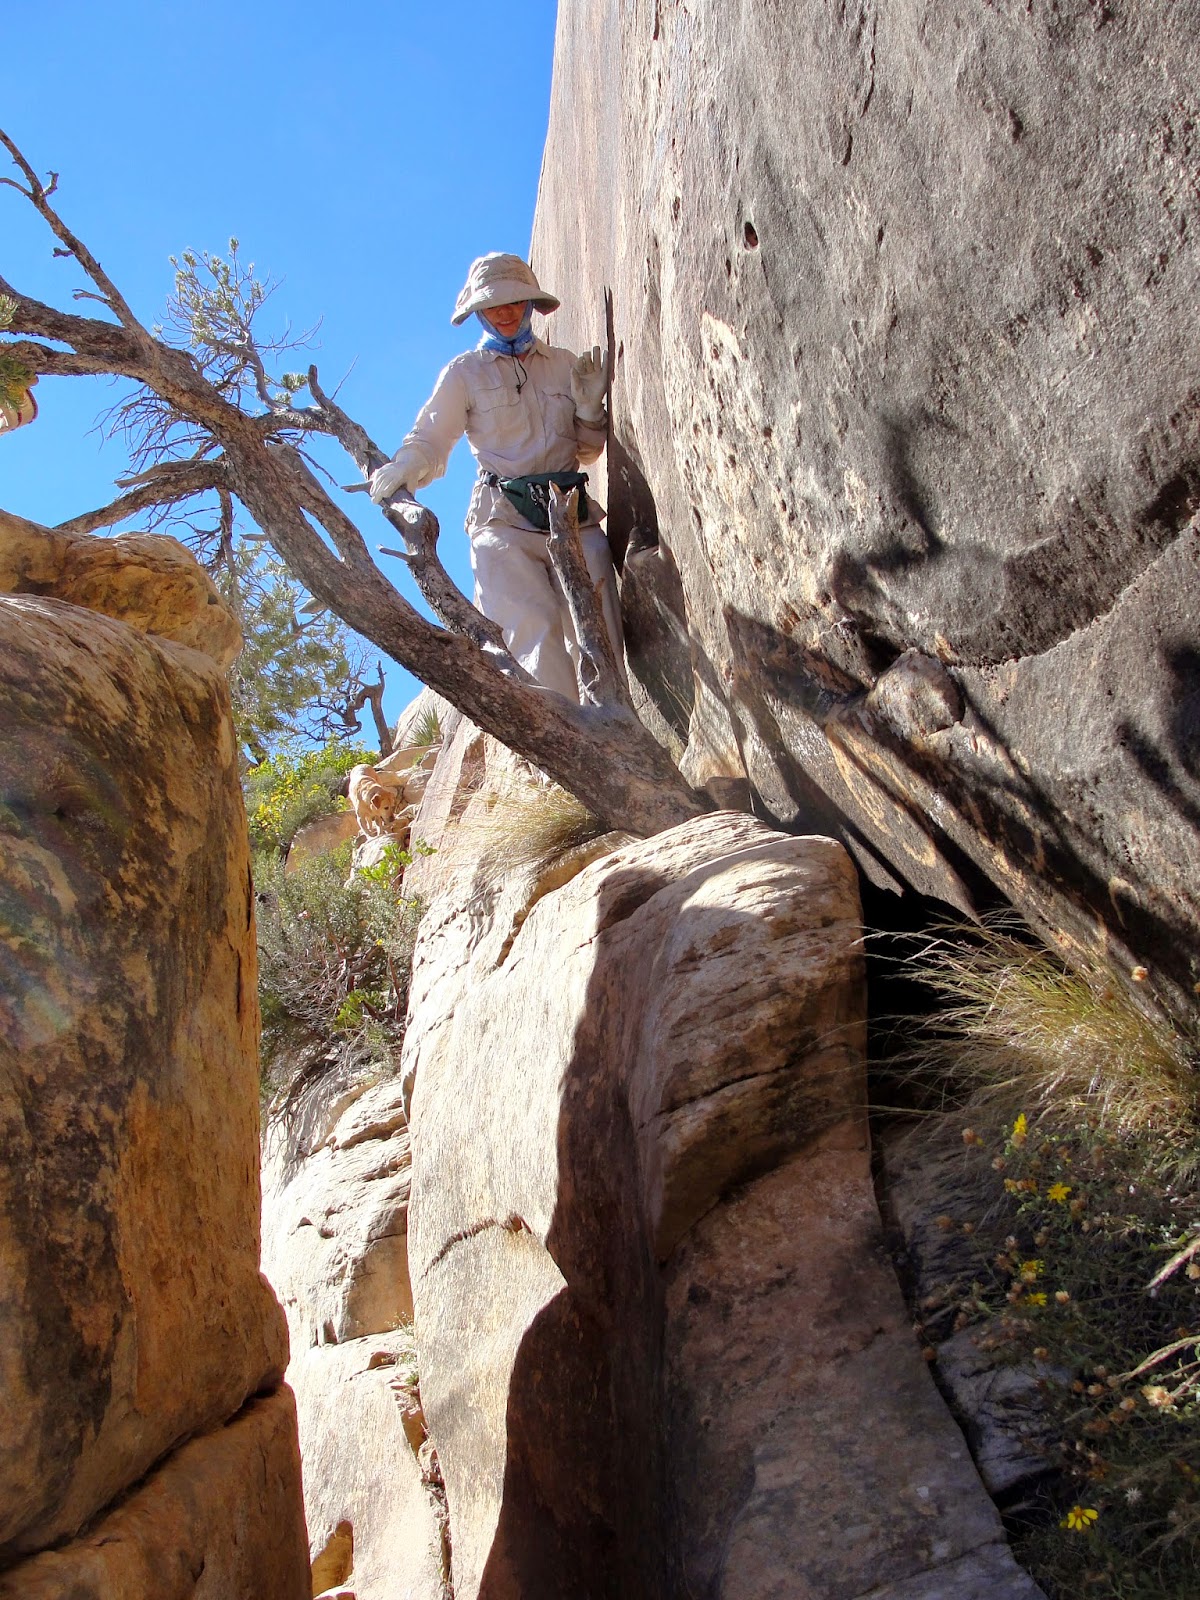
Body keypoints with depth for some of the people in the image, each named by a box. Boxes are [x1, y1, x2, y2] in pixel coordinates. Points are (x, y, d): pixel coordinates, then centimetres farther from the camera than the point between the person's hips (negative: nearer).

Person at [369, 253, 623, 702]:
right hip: (504, 518, -3)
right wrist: (400, 473, -19)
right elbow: (429, 441, 2)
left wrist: (589, 407, 5)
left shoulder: (564, 365, 20)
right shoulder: (465, 372, 11)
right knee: (536, 630, -20)